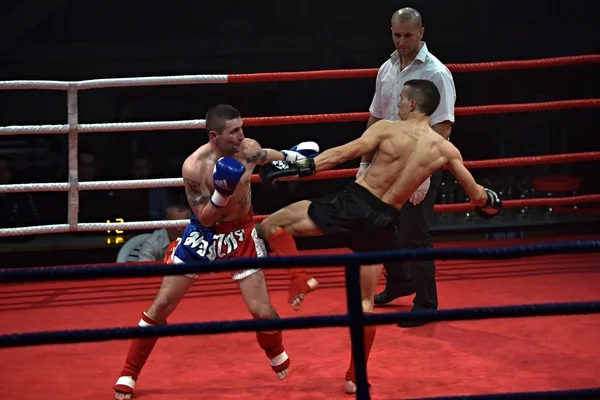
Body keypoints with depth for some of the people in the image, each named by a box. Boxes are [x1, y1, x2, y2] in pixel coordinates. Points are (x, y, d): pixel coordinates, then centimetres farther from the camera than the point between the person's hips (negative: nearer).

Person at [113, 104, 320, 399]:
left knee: (262, 312, -4)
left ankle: (278, 357, 31)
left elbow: (267, 156, 13)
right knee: (162, 305, 1)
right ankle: (128, 375, 12)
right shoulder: (194, 167, -27)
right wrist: (222, 194, -38)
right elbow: (204, 218, -23)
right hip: (202, 235, -2)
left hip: (241, 235, 2)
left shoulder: (249, 149, -14)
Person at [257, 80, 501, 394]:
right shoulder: (446, 150, 2)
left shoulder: (387, 129, -6)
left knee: (272, 225, 6)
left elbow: (340, 154, -13)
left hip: (353, 204, -4)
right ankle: (356, 377, 26)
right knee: (365, 302, 19)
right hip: (382, 222, 4)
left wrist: (297, 168, -12)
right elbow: (478, 197, 8)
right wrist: (489, 201, 31)